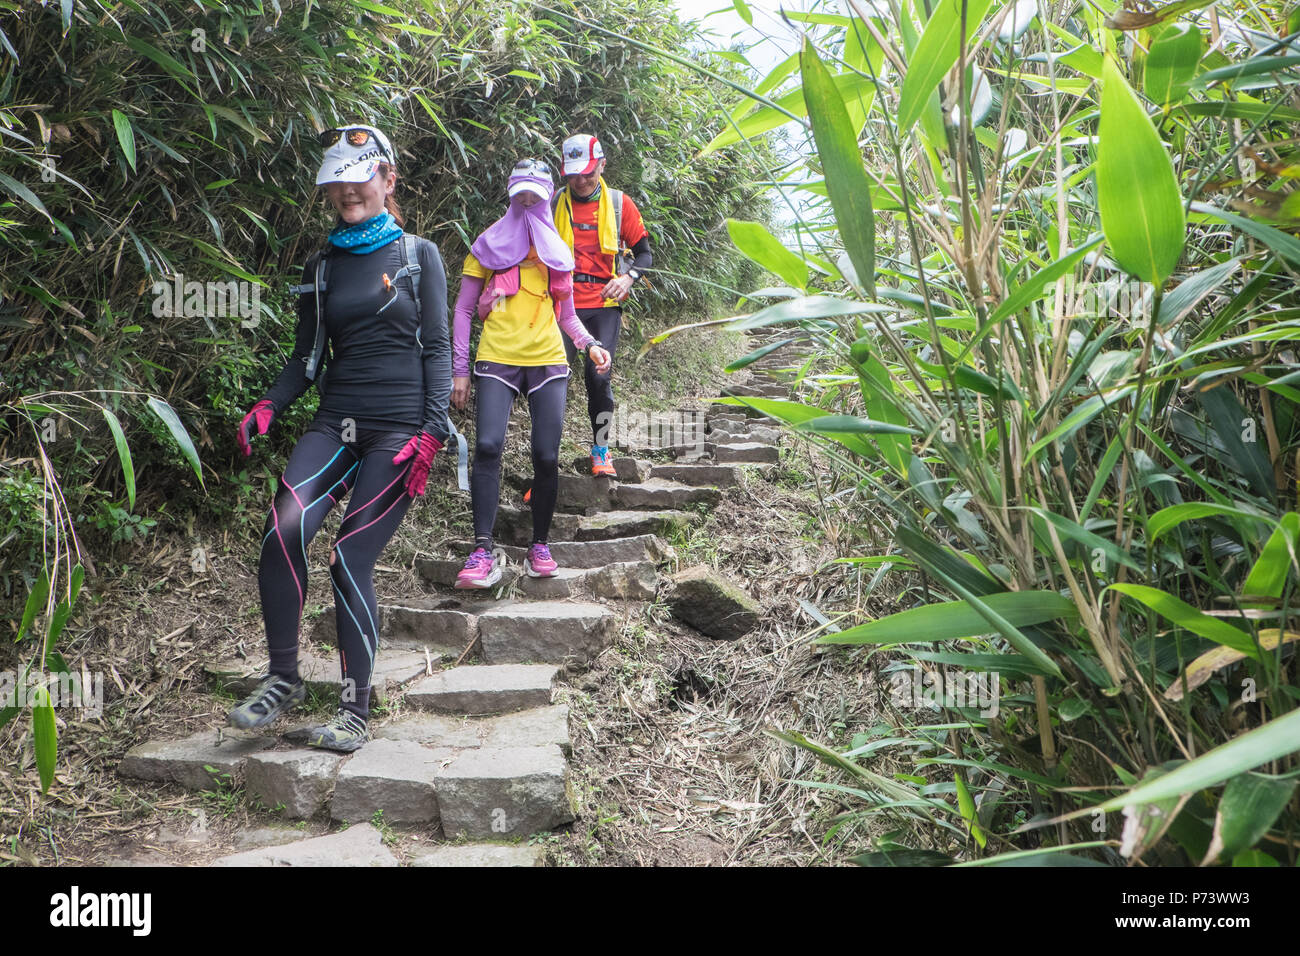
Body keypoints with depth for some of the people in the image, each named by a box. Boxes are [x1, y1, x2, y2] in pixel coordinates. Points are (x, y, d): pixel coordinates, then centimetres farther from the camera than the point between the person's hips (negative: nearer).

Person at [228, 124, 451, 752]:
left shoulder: (417, 255, 6)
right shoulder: (322, 266, 17)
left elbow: (437, 348, 1)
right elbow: (308, 356, 16)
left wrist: (431, 432, -11)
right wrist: (268, 406, -3)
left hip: (398, 428, -3)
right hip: (335, 422, 4)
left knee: (351, 559, -11)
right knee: (285, 529, -20)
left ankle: (356, 711, 2)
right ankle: (282, 678, -4)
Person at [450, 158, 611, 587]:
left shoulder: (556, 252, 19)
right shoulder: (489, 246, 11)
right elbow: (463, 310, 9)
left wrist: (590, 344, 2)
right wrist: (459, 370, 1)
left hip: (547, 361, 2)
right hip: (497, 360, -2)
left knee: (546, 455, -7)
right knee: (488, 445, -20)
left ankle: (539, 546, 8)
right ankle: (483, 552, -20)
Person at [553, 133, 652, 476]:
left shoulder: (619, 204, 7)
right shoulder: (554, 204, 7)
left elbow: (645, 252, 11)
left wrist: (629, 277, -8)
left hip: (605, 304, 0)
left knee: (599, 375, -11)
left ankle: (601, 449, 11)